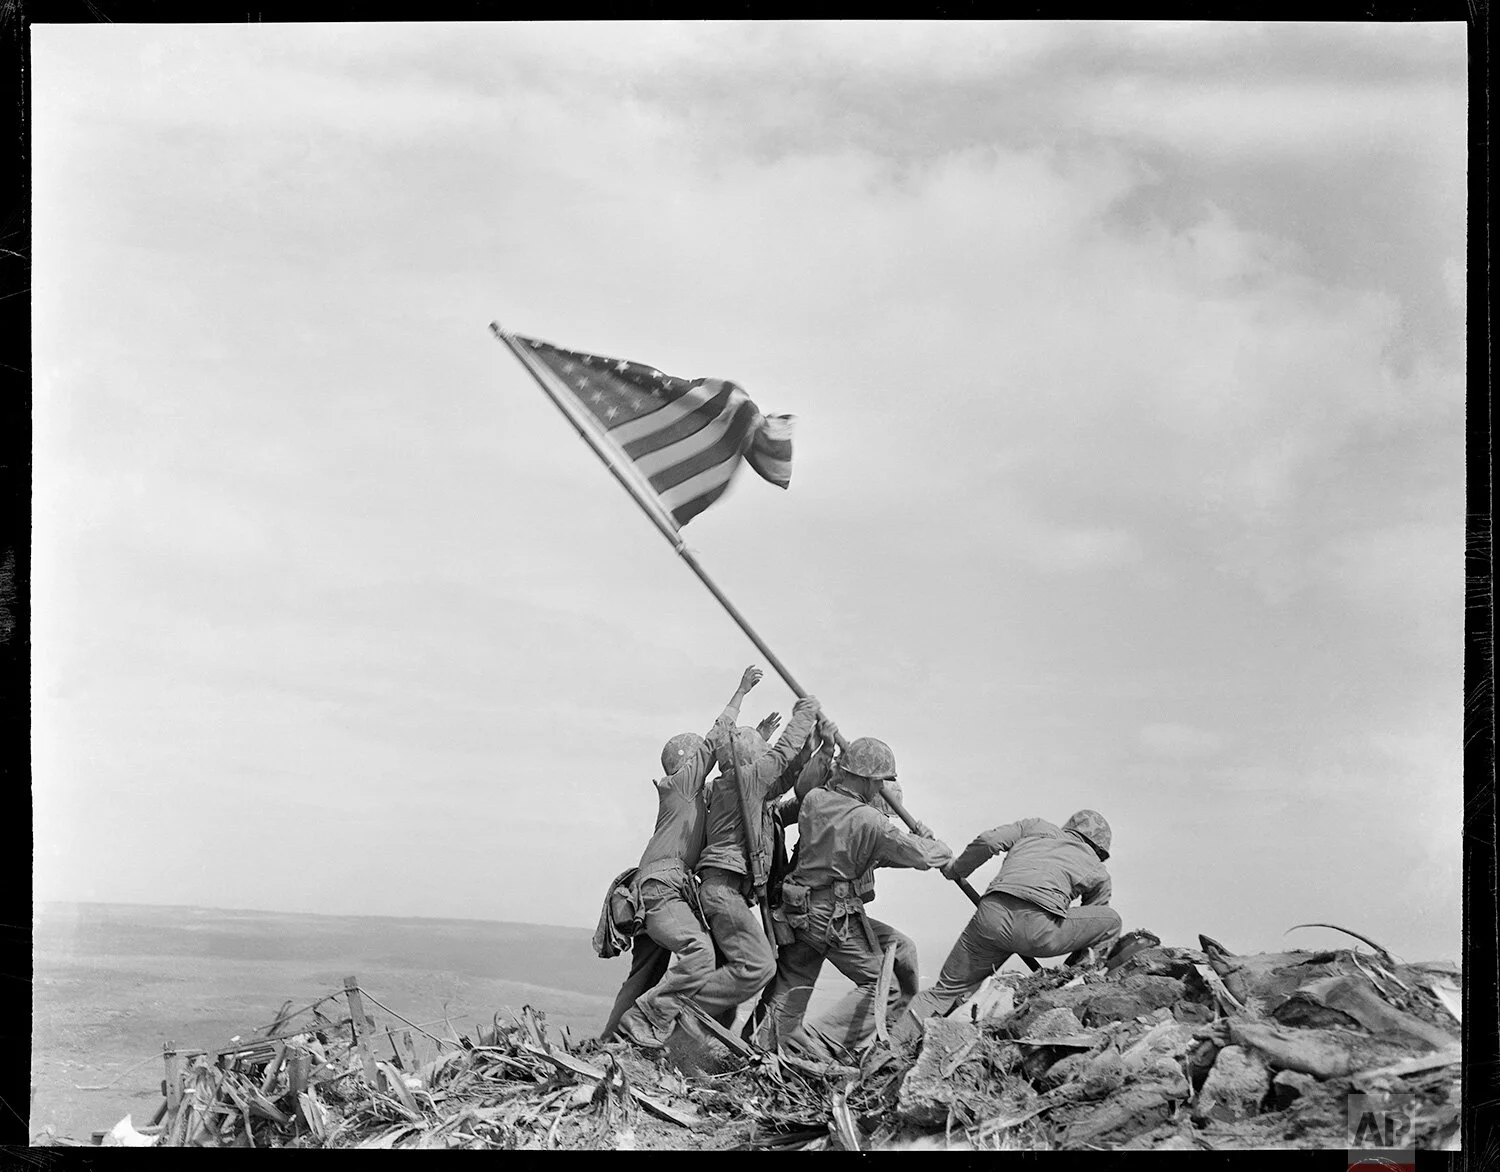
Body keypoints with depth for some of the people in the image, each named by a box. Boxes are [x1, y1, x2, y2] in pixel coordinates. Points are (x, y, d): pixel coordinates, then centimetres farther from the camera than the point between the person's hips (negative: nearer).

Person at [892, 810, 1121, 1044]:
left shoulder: (1037, 827, 31)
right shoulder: (1098, 873, 28)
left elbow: (988, 841, 14)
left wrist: (955, 870, 30)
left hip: (992, 914, 3)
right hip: (1039, 928, -3)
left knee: (946, 990, 16)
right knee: (1111, 922, 22)